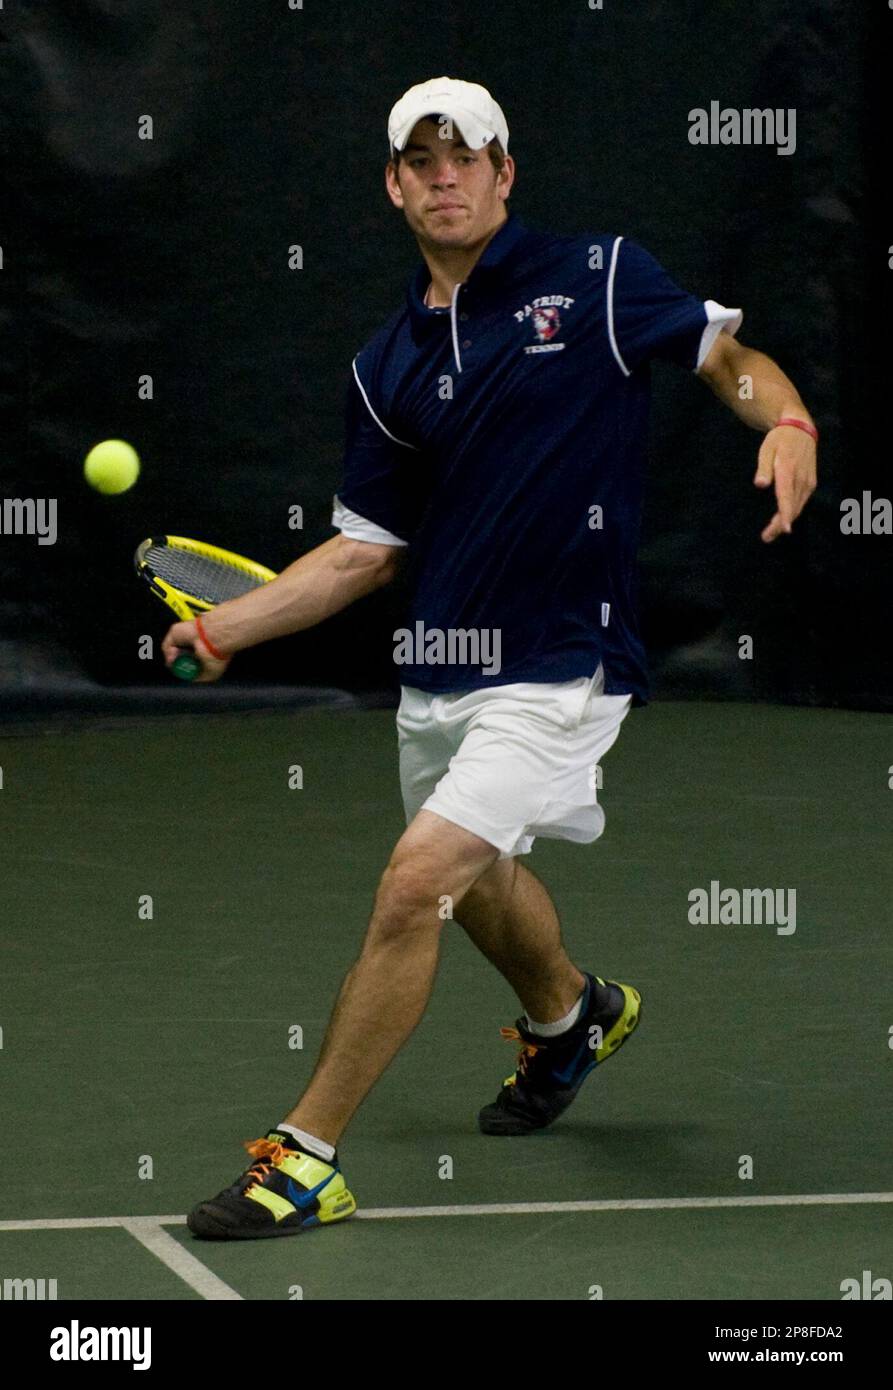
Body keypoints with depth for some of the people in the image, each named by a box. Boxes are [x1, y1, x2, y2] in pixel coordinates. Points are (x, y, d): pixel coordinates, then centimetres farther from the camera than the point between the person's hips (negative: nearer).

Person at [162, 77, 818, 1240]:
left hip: (557, 670, -6)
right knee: (478, 878, 27)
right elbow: (366, 549, 10)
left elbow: (729, 355, 1)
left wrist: (786, 423, -21)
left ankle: (307, 1158, -10)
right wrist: (221, 630, 3)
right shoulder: (389, 367, 7)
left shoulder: (594, 281, -5)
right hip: (438, 667, 6)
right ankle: (569, 1018, 61)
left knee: (417, 881, -18)